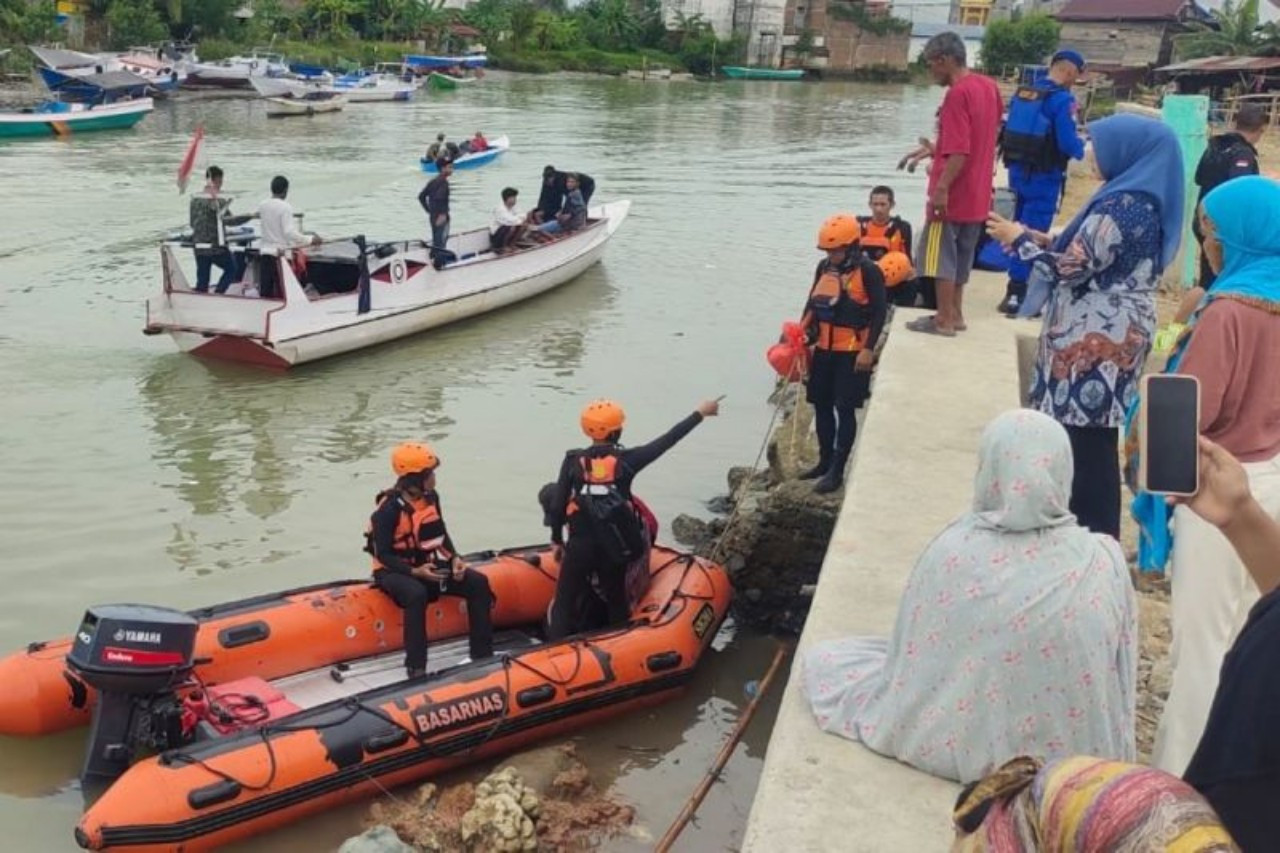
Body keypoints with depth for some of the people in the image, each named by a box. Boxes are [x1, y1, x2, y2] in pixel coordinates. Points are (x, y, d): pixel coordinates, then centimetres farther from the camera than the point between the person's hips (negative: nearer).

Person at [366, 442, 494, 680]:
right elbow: (383, 555, -19)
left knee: (478, 583, -10)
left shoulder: (431, 497, 0)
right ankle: (416, 668, -34)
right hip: (395, 571, -7)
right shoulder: (389, 509, -21)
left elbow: (441, 534, 11)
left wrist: (454, 558, -5)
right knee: (417, 594, -40)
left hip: (429, 564, 7)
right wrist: (414, 571, -30)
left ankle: (483, 654, -6)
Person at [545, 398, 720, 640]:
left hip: (579, 547, -1)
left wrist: (557, 539, 13)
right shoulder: (626, 460, -7)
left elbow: (558, 504, -2)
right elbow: (667, 440, 1)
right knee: (617, 602, 19)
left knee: (565, 604, 7)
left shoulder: (573, 461, -5)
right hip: (614, 547, 1)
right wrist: (700, 413, 10)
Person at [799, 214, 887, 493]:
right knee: (821, 406, 12)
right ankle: (825, 461, 26)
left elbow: (879, 313, -13)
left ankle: (837, 471, 1)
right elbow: (812, 303, 15)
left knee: (845, 410, -3)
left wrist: (868, 349, -18)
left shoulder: (868, 271, -12)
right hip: (823, 350, 7)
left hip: (852, 353, -7)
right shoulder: (823, 268, 7)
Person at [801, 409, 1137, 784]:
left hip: (962, 745, -4)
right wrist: (1103, 753, 16)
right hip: (1073, 755, 4)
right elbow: (1119, 681, -3)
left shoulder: (954, 549, -21)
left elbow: (910, 661, -9)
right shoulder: (1104, 561, -17)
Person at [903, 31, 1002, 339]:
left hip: (952, 194, -9)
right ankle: (955, 314, 23)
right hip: (977, 193, 9)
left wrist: (941, 188, -24)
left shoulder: (957, 94, -18)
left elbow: (959, 152, -24)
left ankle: (944, 320, 3)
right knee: (962, 254, 16)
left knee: (939, 256, 0)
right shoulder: (989, 86, 9)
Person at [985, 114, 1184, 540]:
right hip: (1107, 338, 10)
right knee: (1092, 440, 16)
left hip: (1096, 344, -10)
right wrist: (1044, 239, 13)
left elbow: (1073, 268, -18)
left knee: (1085, 441, -4)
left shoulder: (1122, 207, -19)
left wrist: (1021, 239, -5)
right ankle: (1095, 532, 26)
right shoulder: (1143, 200, 12)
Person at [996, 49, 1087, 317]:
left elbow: (1011, 132, 12)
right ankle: (1015, 295, 1)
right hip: (1044, 176, -8)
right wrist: (1083, 149, 1)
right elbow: (1068, 143, -19)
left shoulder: (1022, 92, 8)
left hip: (1018, 171, 8)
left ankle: (1019, 288, 28)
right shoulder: (1062, 99, -15)